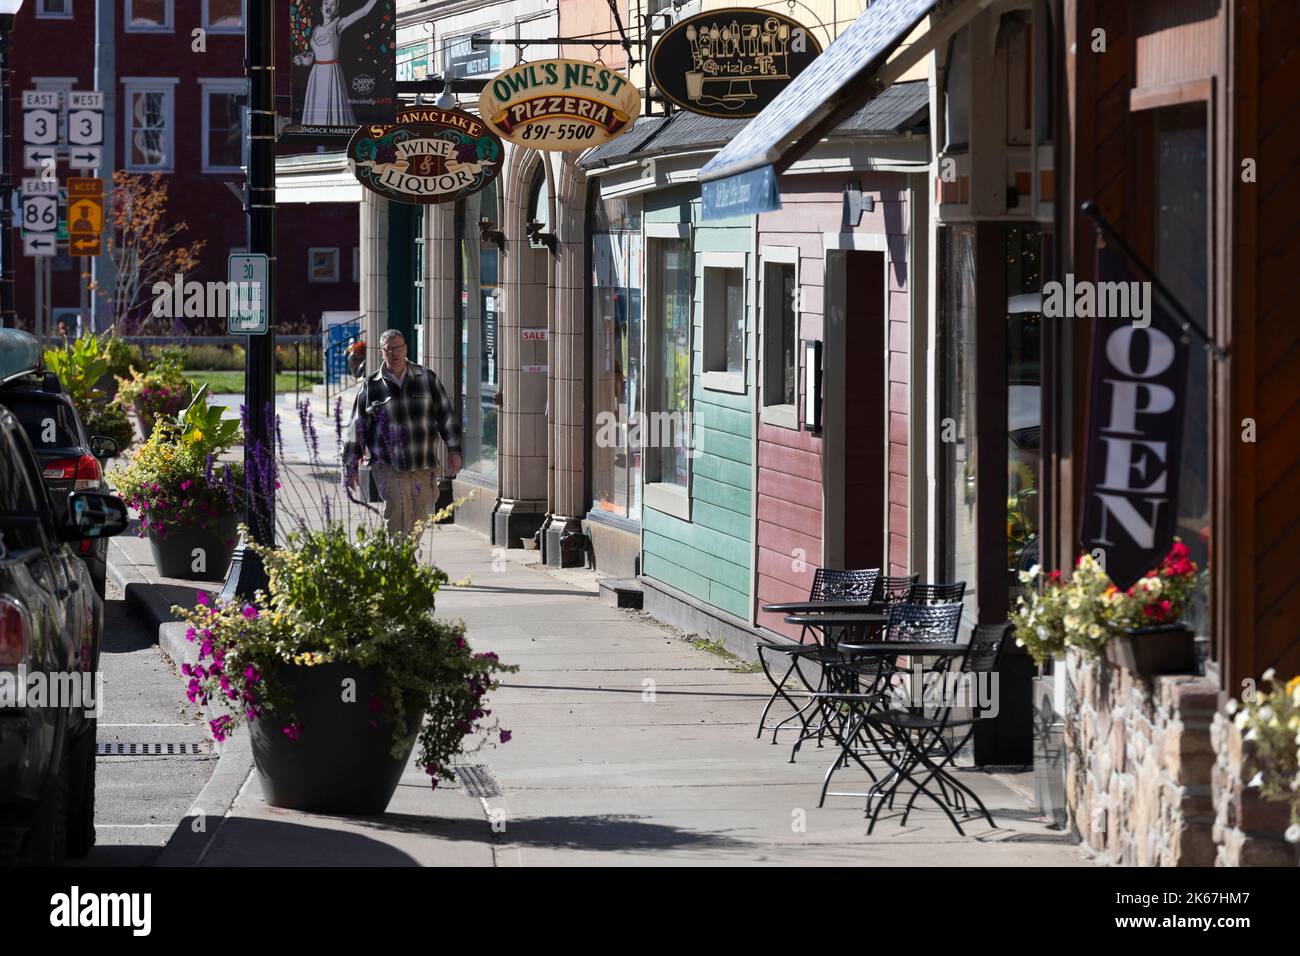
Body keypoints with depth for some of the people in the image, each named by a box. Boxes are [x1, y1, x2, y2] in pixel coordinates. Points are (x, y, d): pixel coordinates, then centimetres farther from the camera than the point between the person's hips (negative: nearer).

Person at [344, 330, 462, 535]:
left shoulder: (426, 378, 8)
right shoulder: (370, 386, 4)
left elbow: (446, 414, 11)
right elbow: (357, 428, 8)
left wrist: (454, 450, 3)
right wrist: (350, 468, 8)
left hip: (423, 466, 2)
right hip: (388, 467, -2)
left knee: (418, 520, 5)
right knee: (398, 512, -19)